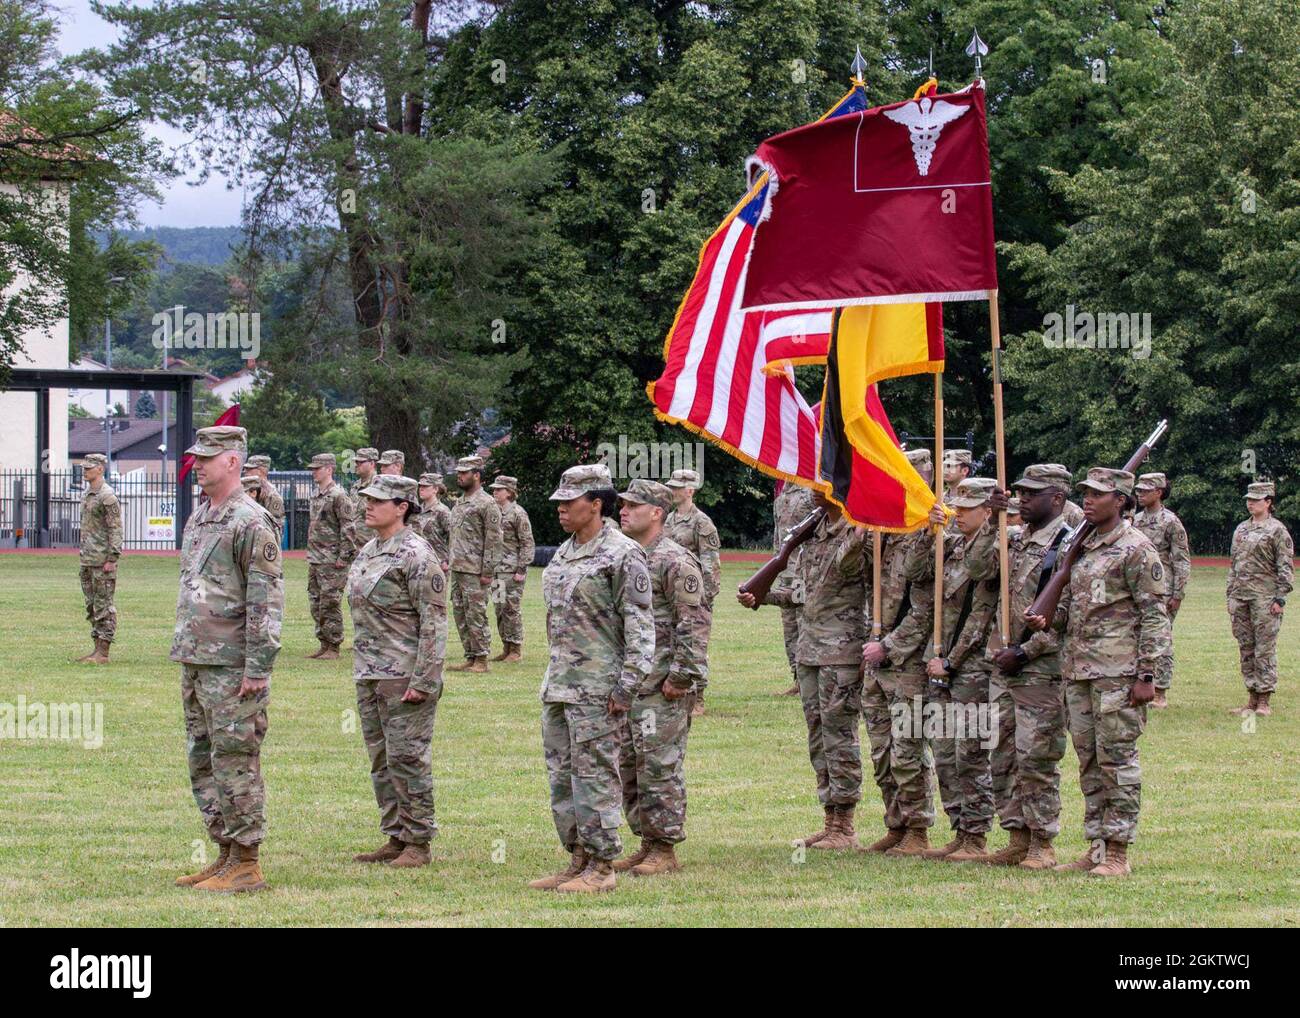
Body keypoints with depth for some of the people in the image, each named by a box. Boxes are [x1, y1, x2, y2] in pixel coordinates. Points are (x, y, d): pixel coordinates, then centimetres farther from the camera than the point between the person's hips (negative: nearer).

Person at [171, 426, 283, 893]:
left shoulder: (251, 522, -13)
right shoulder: (197, 519, 16)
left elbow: (267, 600, -16)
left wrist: (258, 668, -20)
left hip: (232, 666, -9)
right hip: (194, 662, 9)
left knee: (235, 763, -6)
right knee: (202, 764, 13)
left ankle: (246, 866, -2)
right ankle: (225, 856, 20)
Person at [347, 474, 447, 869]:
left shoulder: (416, 555, -13)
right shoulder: (367, 552, 15)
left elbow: (434, 621, -16)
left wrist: (423, 679, -20)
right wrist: (360, 669, 19)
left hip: (404, 675, -9)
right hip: (369, 674, 9)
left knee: (407, 757, -6)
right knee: (381, 760, 11)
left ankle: (418, 843, 1)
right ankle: (395, 839, 18)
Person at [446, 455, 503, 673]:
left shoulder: (487, 504, -10)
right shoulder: (459, 504, 17)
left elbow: (494, 540, -13)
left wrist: (487, 571, -17)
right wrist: (448, 560, 17)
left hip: (474, 571, -9)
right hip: (457, 569, 9)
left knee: (476, 614, -7)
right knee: (460, 614, 10)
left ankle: (481, 660, -2)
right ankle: (470, 657, 16)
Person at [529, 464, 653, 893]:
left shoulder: (622, 555, -11)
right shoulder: (564, 553, 16)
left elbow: (640, 625, -13)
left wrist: (627, 685, -18)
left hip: (597, 687, -9)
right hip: (558, 685, 9)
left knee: (595, 776, -6)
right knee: (561, 777, 11)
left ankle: (602, 866, -1)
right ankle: (578, 861, 18)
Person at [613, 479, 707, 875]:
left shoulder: (674, 561, -11)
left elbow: (694, 622, -16)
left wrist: (681, 675, -19)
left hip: (661, 686, -9)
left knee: (660, 767, -6)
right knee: (629, 767, 11)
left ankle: (665, 850, -1)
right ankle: (647, 843, 19)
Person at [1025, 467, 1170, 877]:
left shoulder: (1135, 549, -7)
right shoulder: (1082, 548, 17)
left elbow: (1155, 616, -9)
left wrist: (1146, 675, -15)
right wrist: (1048, 620, 3)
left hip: (1118, 670, -8)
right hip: (1078, 668, 8)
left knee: (1116, 758, -6)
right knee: (1088, 760, 10)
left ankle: (1118, 853, -4)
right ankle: (1096, 846, 16)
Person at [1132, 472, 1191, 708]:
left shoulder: (1170, 522, -6)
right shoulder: (1136, 520, 13)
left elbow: (1182, 562, -7)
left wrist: (1177, 595, -12)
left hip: (1162, 591, -6)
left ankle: (1161, 694, 0)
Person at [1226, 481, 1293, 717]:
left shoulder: (1276, 530, -3)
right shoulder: (1241, 529, 16)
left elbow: (1285, 567, -6)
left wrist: (1279, 598, -12)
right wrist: (1230, 595, 16)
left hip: (1264, 596, -7)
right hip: (1240, 596, 7)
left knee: (1265, 649, -5)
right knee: (1246, 649, 7)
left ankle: (1264, 701, -3)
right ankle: (1252, 699, 13)